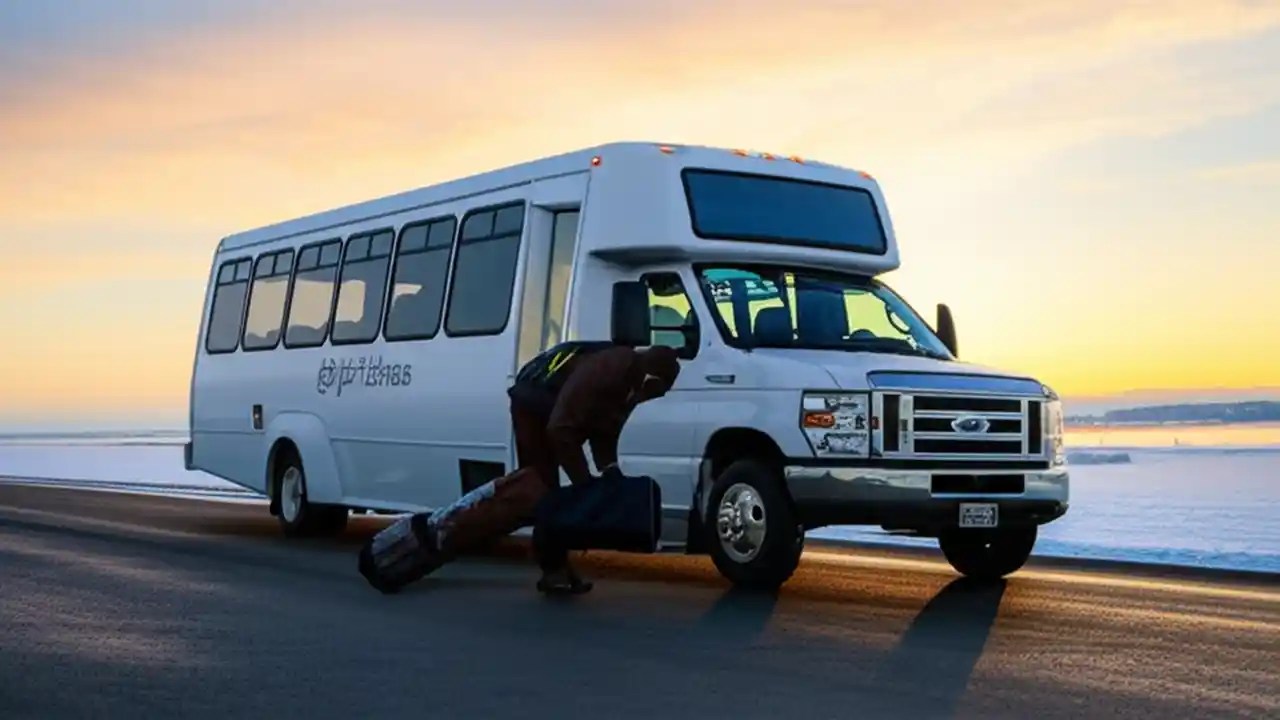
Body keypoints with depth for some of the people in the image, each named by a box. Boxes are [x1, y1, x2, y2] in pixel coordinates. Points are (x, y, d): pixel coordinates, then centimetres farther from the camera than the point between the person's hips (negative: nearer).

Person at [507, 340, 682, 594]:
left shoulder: (630, 381, -7)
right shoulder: (604, 371, -36)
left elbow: (604, 431, 2)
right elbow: (560, 428, -36)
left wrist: (611, 474, -11)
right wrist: (585, 480, -32)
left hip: (558, 411, 8)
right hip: (533, 405, -8)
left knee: (547, 488, 8)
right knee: (542, 489, -9)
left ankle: (557, 568, 10)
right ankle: (554, 569, -7)